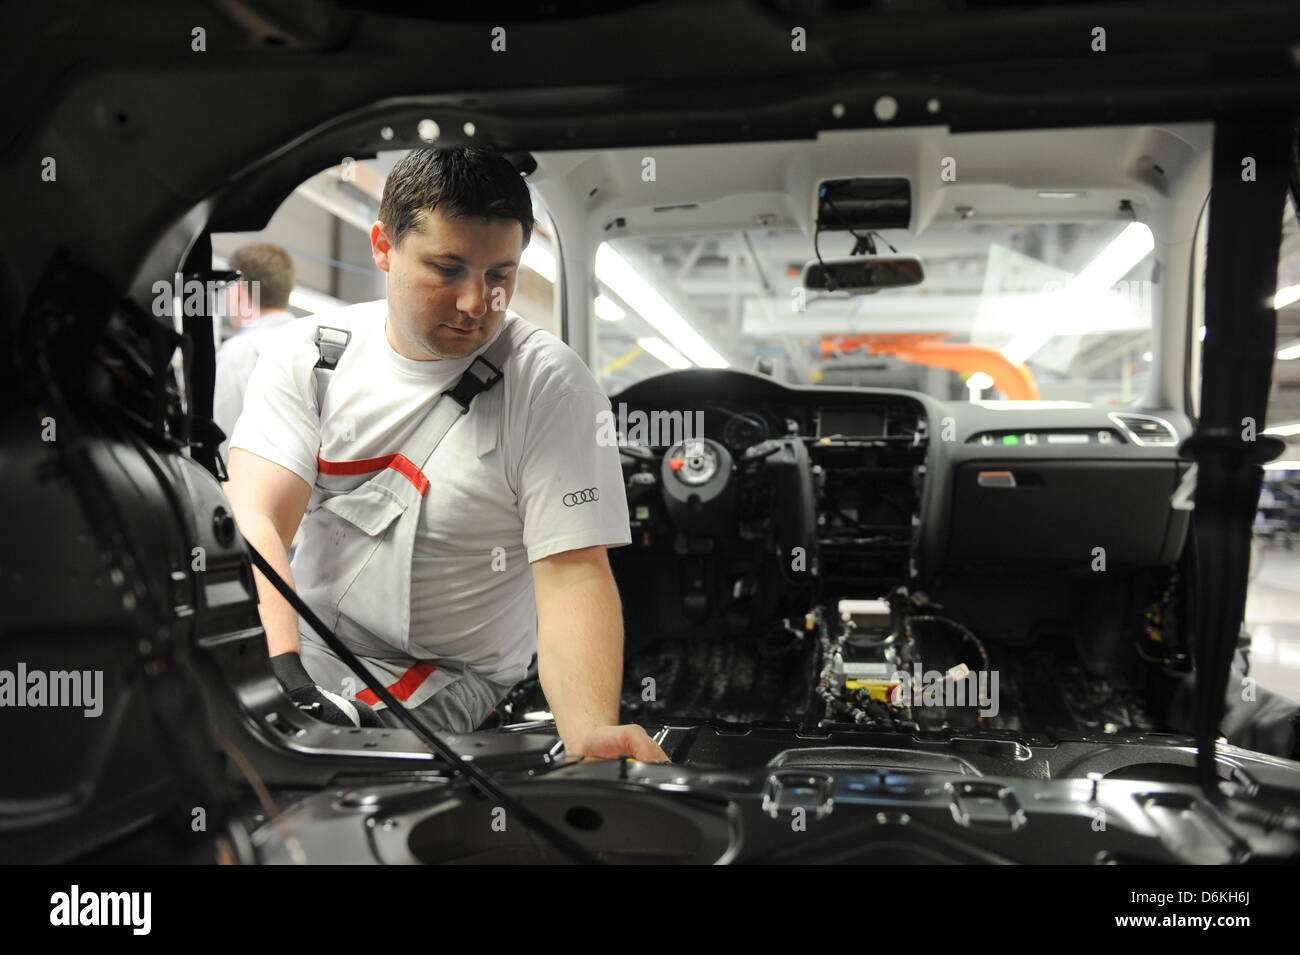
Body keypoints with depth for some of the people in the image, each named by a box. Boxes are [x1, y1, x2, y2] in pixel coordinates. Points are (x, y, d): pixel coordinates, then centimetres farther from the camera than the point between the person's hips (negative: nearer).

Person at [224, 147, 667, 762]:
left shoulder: (549, 383, -12)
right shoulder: (306, 351, -2)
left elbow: (573, 572, -18)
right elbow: (254, 521, -13)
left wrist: (591, 733, -35)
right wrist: (284, 669, -32)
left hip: (443, 679, -3)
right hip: (297, 639, 4)